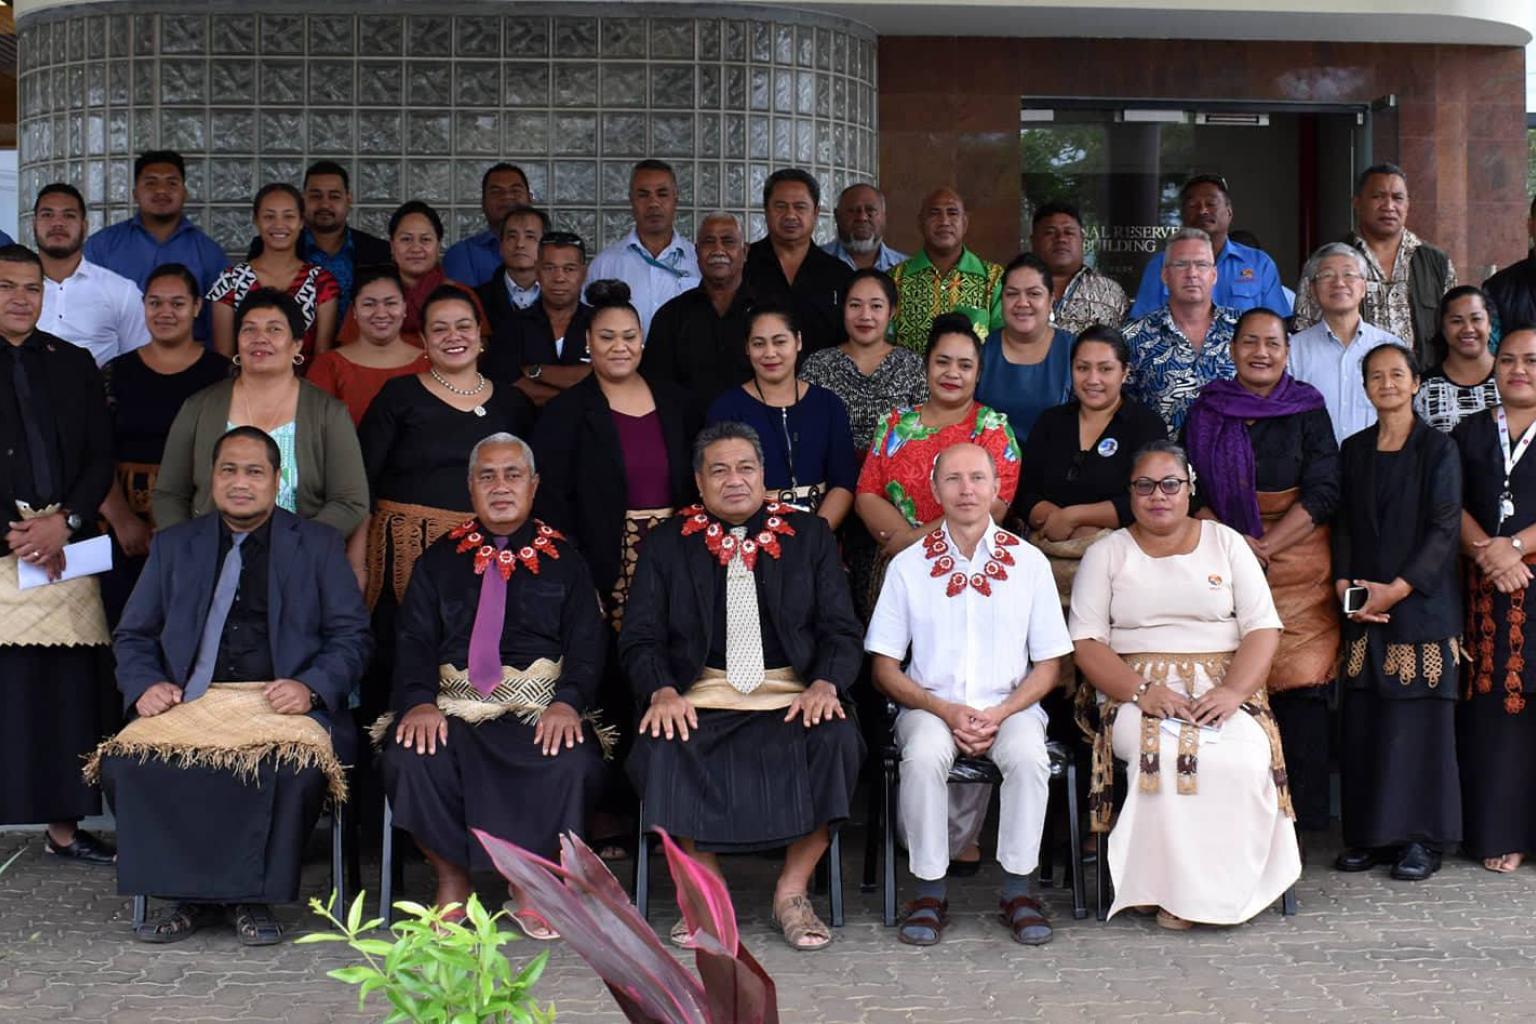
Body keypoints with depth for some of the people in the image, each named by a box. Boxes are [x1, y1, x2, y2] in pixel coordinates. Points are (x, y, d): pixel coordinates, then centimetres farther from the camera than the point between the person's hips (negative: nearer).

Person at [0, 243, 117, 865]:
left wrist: (64, 521, -5)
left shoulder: (74, 364, 14)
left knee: (70, 694, 3)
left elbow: (101, 456, 10)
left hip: (67, 551, 3)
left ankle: (65, 829, 12)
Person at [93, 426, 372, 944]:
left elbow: (351, 637, 6)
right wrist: (145, 685, -4)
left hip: (280, 705, -2)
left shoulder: (318, 545, 12)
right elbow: (133, 636, 18)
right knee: (123, 762, -26)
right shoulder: (174, 545, 19)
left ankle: (253, 896, -13)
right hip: (190, 704, 3)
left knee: (299, 766, -35)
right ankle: (190, 893, -9)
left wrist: (309, 687, -12)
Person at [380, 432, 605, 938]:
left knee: (570, 762, -32)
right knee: (410, 758, -30)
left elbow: (587, 644, 4)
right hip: (452, 704, 1)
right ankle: (452, 882, -6)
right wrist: (419, 701, -15)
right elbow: (414, 640, 6)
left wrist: (568, 702, -16)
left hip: (541, 707, -1)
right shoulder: (440, 560, 18)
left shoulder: (563, 560, 15)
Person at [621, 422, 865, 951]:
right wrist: (662, 691, -15)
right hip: (699, 700, 0)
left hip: (793, 698, 0)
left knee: (838, 741, -31)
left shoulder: (809, 536, 14)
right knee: (659, 750, -32)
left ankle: (792, 893, -14)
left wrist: (825, 685, -14)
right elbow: (640, 637, 6)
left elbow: (841, 630, 7)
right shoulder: (666, 544, 13)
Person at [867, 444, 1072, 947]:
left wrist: (1000, 714, -11)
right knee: (924, 755, -33)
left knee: (1028, 756, -32)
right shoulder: (908, 566, 6)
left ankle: (1017, 888, -15)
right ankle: (929, 890, -18)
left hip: (1010, 705, 0)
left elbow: (1049, 665, 7)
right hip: (931, 705, 0)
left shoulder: (1029, 562, 7)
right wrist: (945, 711, -11)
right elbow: (884, 668, 4)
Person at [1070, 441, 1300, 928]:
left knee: (1246, 757, -31)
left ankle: (1222, 885, -15)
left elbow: (1264, 628, 5)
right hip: (1138, 691, -1)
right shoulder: (1107, 553, 11)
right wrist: (1140, 691, -16)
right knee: (1163, 754, -34)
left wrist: (1232, 691, -13)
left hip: (1224, 690, 1)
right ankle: (1166, 885, -19)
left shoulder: (1226, 543, 13)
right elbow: (1086, 642, 1)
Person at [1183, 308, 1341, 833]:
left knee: (1302, 686, -8)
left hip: (1298, 567, -1)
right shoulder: (1205, 413, 13)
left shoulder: (1308, 411, 7)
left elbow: (1323, 493, -1)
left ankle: (1299, 815, -2)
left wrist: (1266, 546, -11)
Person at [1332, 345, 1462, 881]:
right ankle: (1372, 834, 11)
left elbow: (1445, 527, -7)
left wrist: (1397, 589, -14)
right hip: (1364, 607, 4)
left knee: (1420, 715, -4)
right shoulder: (1353, 451, 13)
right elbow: (1344, 524, 11)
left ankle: (1422, 838, 3)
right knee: (1364, 720, 3)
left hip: (1421, 602, -4)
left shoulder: (1438, 448, 0)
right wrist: (1344, 584, -5)